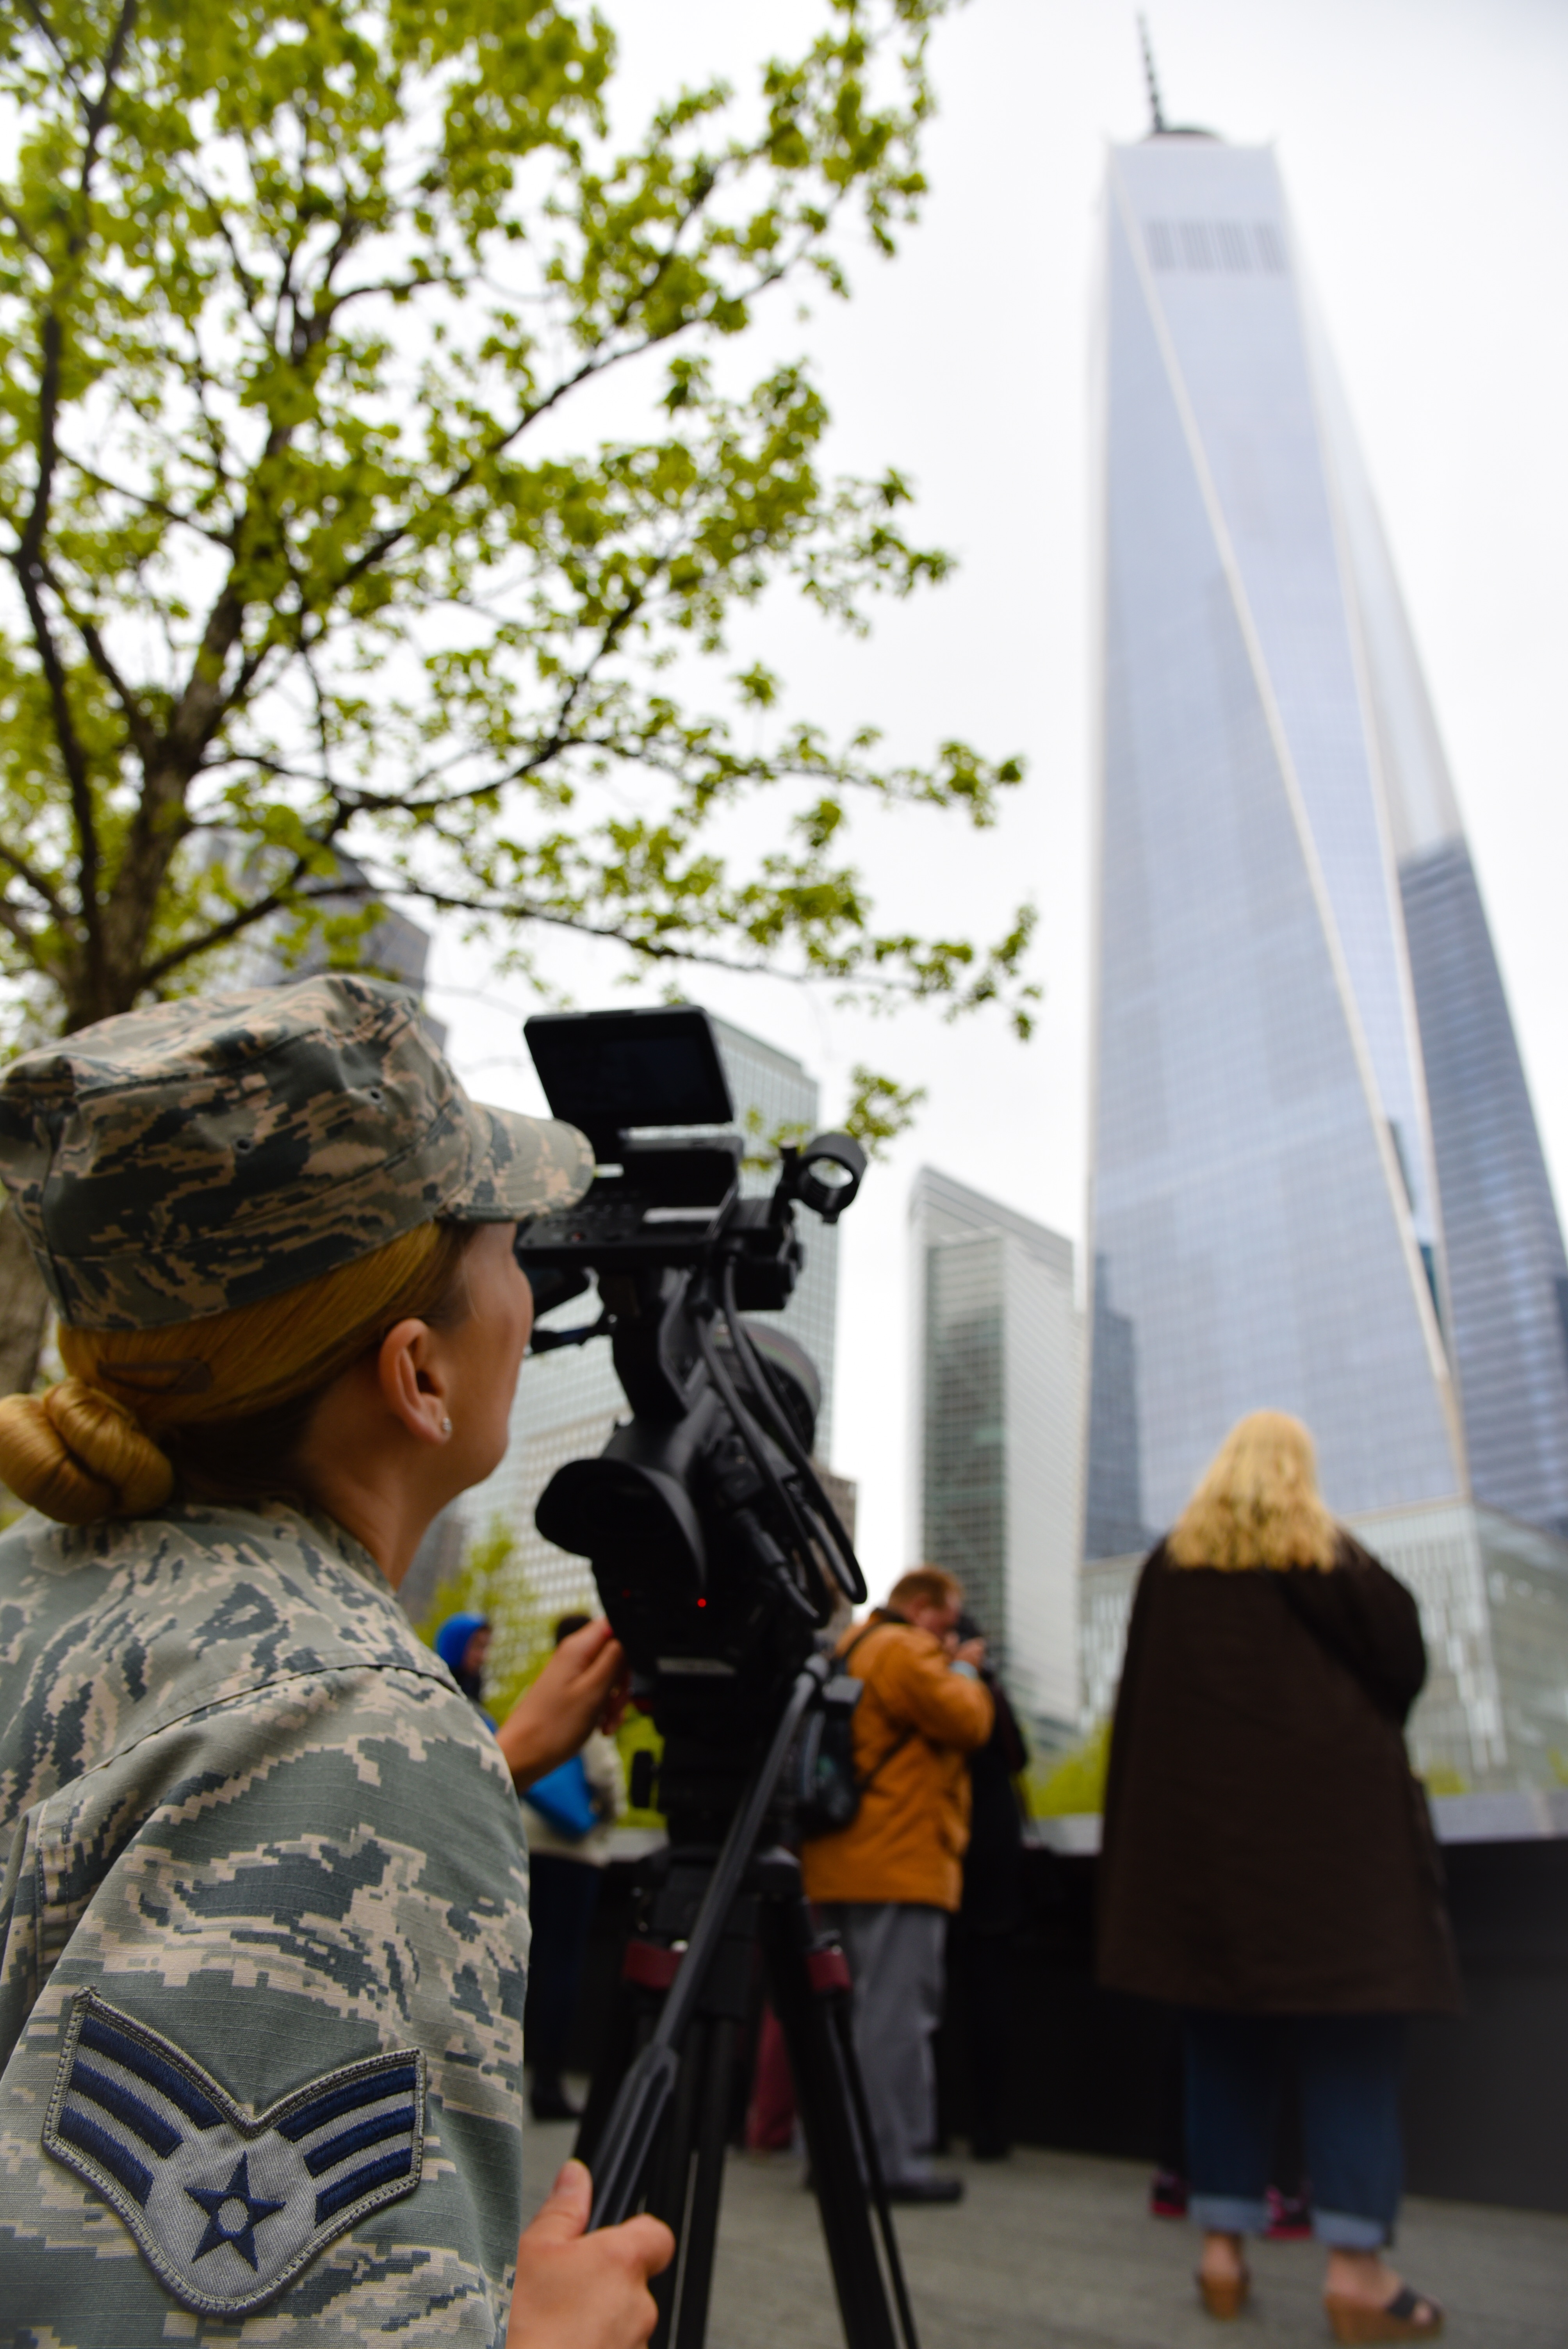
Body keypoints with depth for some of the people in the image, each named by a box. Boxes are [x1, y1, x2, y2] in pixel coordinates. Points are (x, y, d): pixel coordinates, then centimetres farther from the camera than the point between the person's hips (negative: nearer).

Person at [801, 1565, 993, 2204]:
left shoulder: (852, 1649, 20)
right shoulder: (905, 1651, -13)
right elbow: (966, 1722, -16)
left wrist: (951, 1668, 18)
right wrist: (965, 1671, 2)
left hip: (844, 1868, 10)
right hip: (899, 1868, -10)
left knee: (849, 2013, 15)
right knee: (898, 2018, -5)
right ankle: (897, 2164, 0)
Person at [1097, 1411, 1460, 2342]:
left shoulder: (1171, 1562, 6)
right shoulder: (1328, 1553, -2)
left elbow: (1140, 1700, 7)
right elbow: (1404, 1664, -1)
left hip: (1197, 1817, 3)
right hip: (1328, 1806, -3)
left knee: (1225, 2027, 10)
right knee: (1349, 2032, 3)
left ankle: (1224, 2246, 12)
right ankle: (1356, 2265, 0)